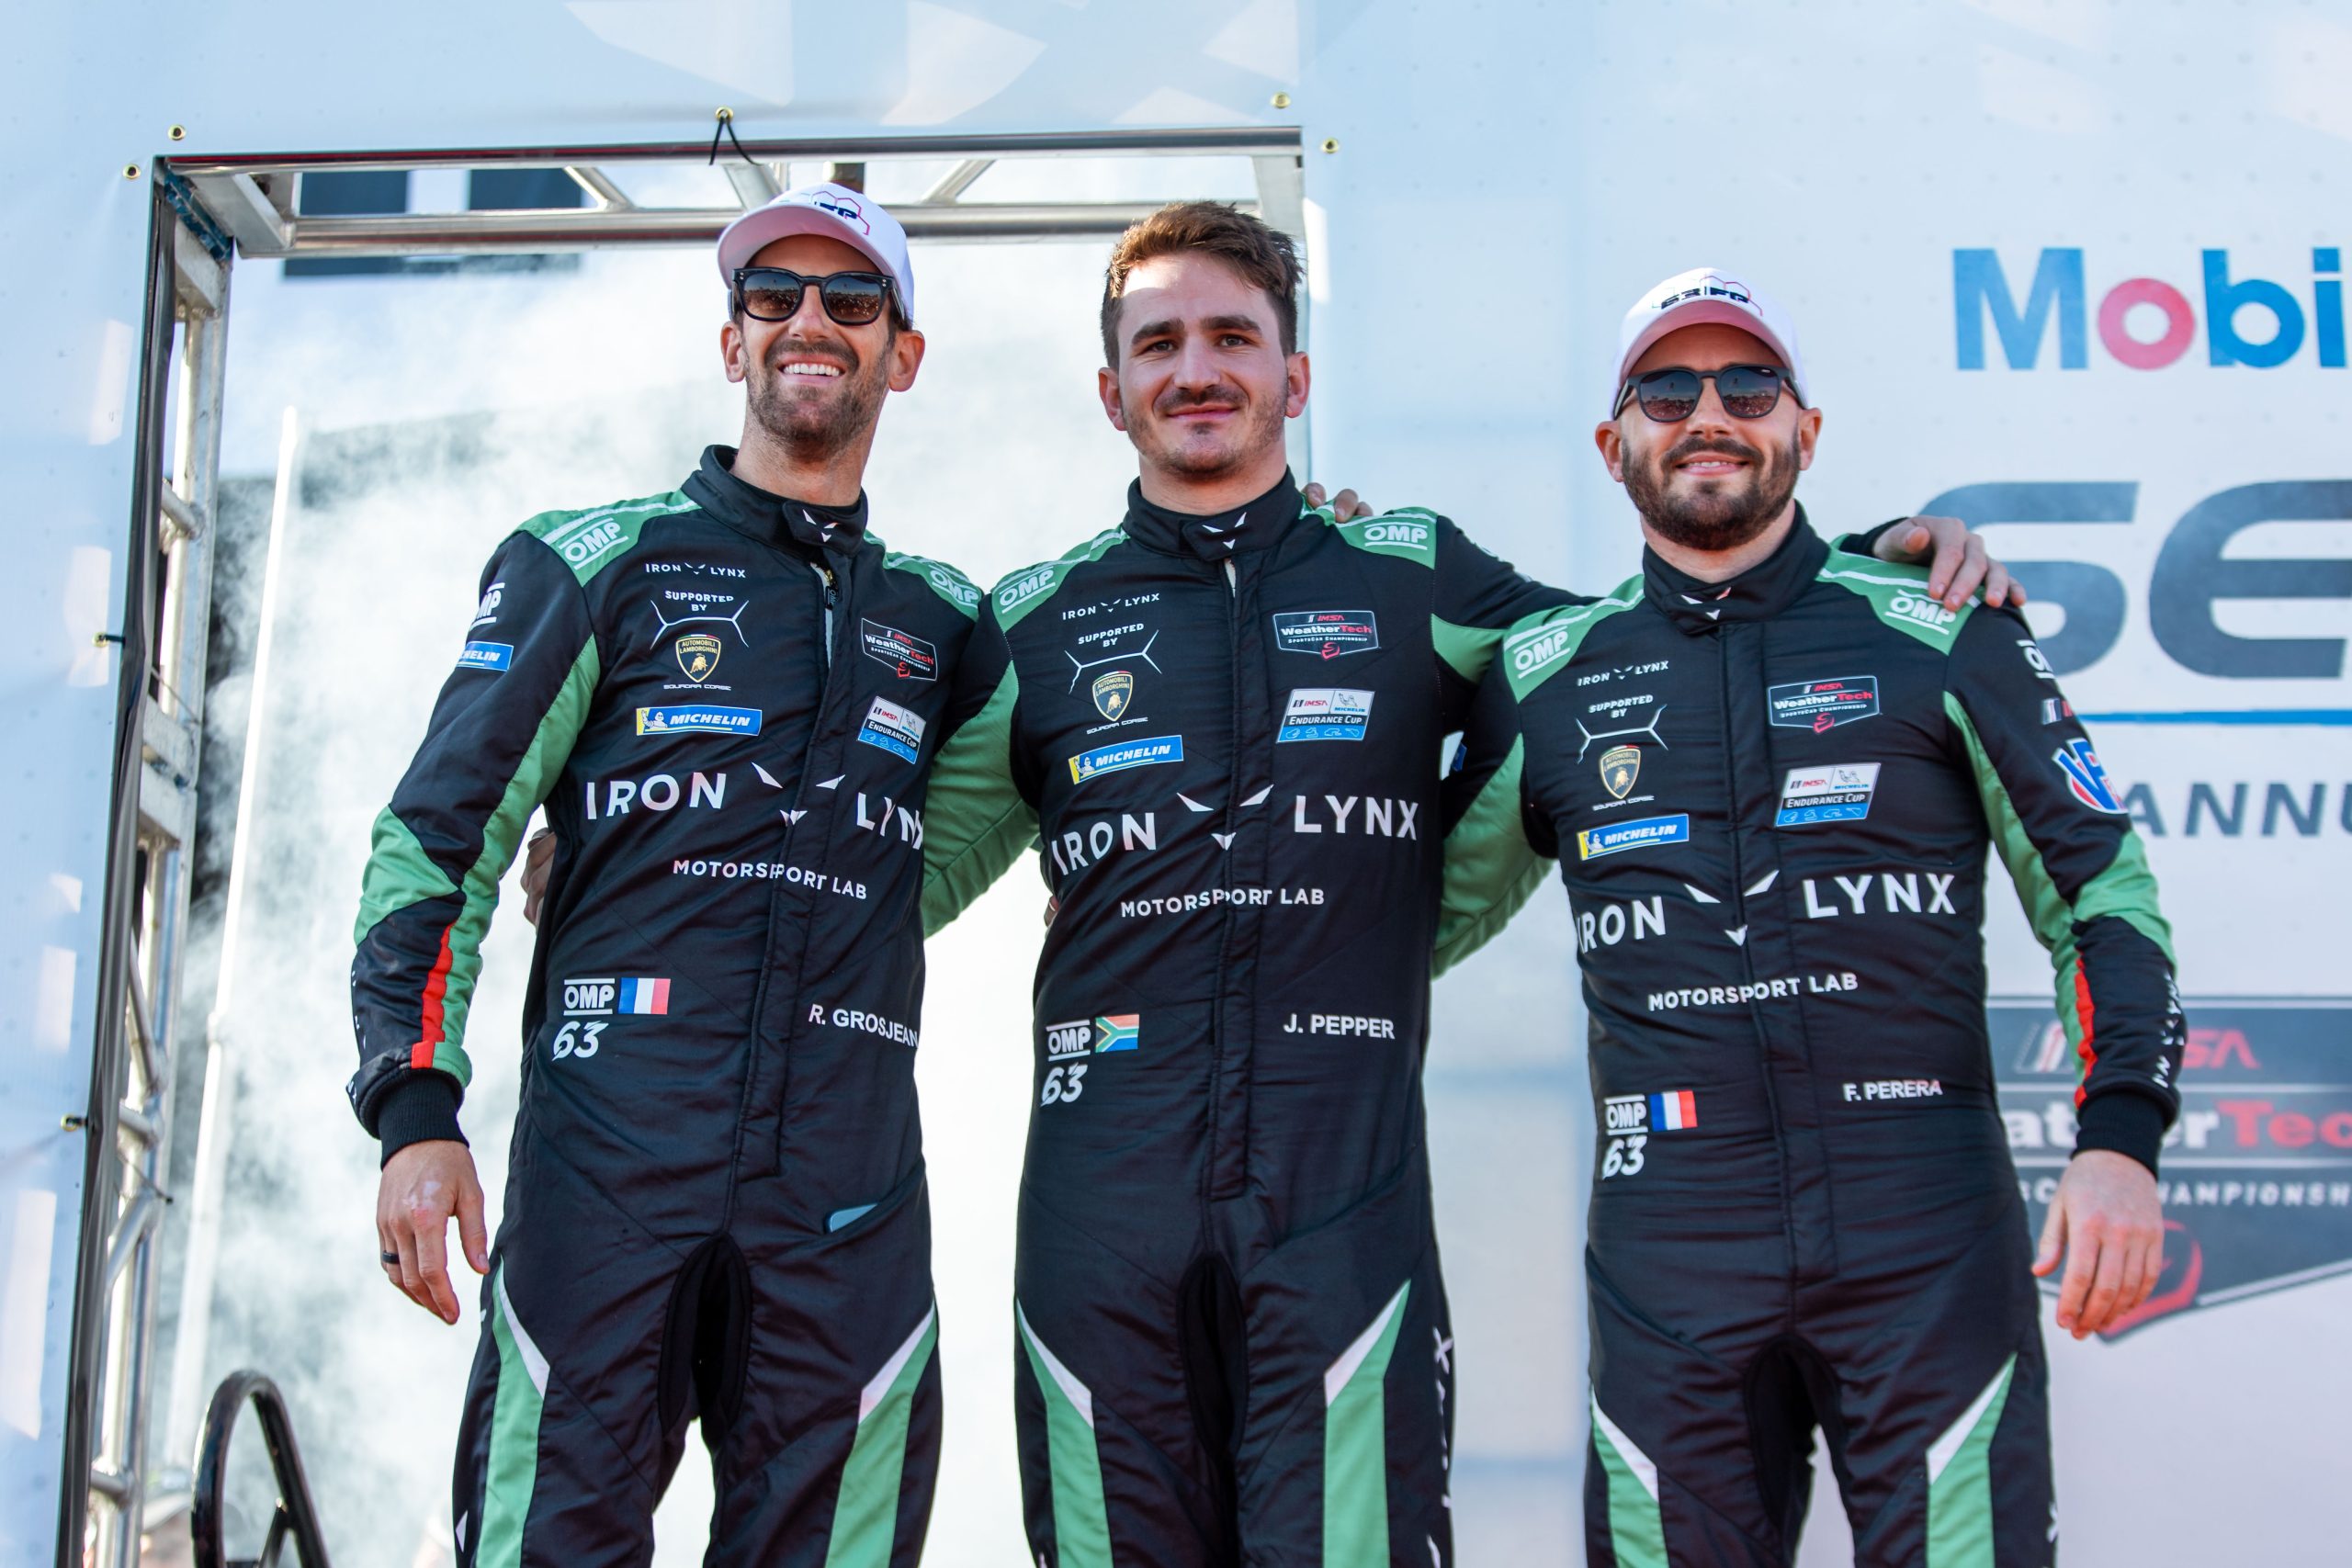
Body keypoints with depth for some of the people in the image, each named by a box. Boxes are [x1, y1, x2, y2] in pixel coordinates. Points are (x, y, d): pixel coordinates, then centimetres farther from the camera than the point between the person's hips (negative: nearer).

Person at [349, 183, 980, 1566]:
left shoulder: (943, 619, 19)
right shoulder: (594, 566, 10)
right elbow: (438, 839, 6)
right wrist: (415, 1106, -8)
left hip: (849, 1196, 3)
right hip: (607, 1167, -2)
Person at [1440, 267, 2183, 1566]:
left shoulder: (1941, 634, 4)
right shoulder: (1542, 677, 9)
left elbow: (2100, 888, 5)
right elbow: (1435, 909, 21)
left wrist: (2120, 1139, -6)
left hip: (1927, 1241, -1)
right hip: (1670, 1252, 2)